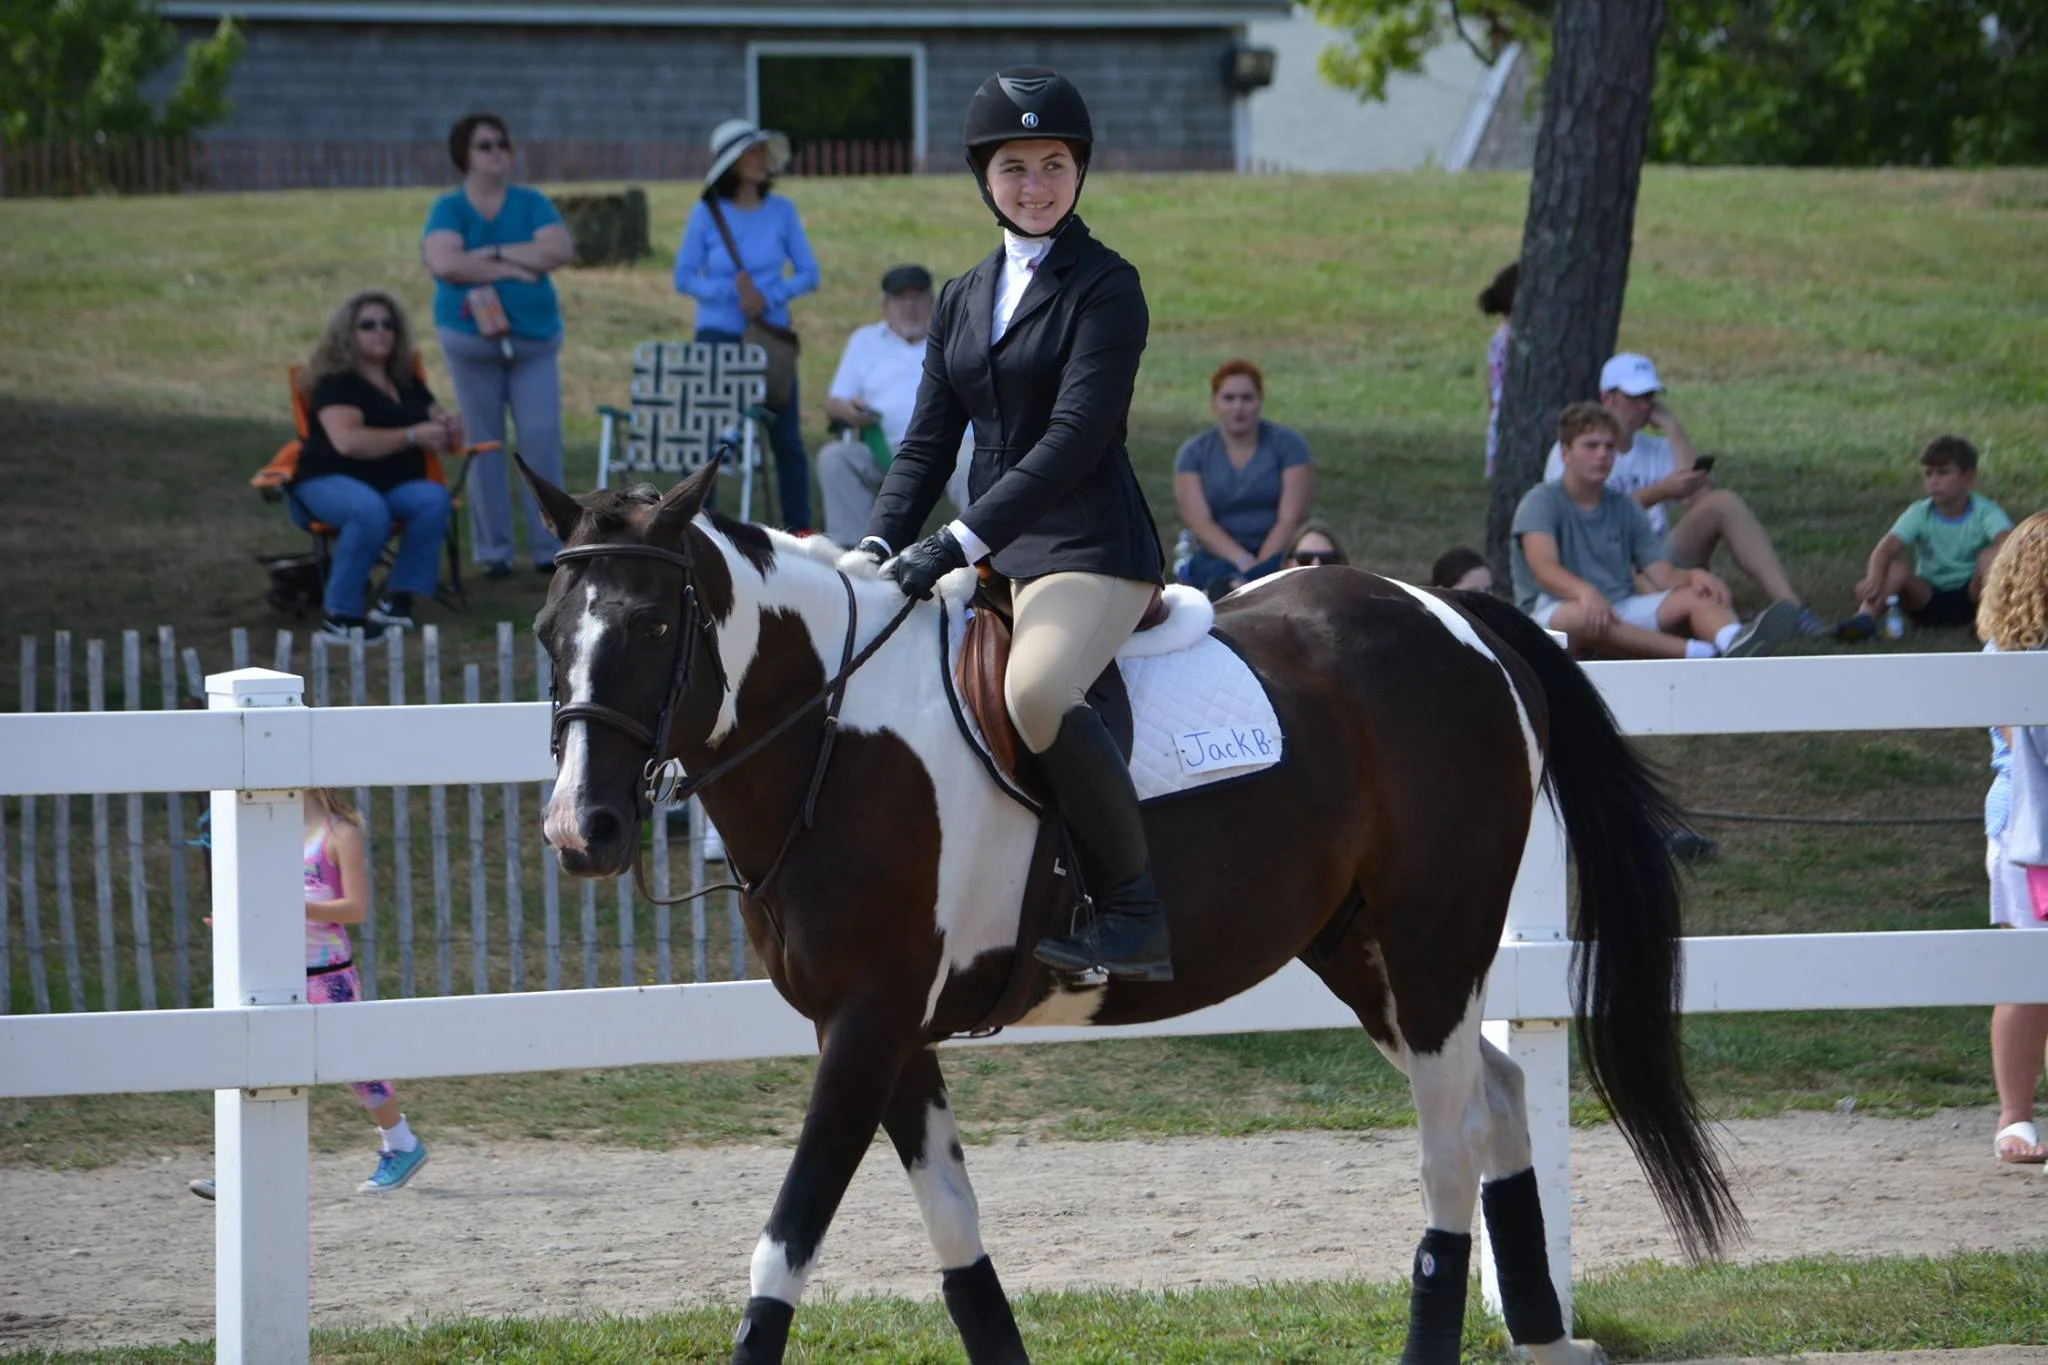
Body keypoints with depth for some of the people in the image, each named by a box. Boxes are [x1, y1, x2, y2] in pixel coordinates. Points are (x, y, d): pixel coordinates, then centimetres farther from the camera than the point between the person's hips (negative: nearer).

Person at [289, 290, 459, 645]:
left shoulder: (407, 383, 19)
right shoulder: (336, 383, -5)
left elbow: (441, 424, 25)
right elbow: (347, 441, -21)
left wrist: (451, 427, -2)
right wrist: (413, 436, -23)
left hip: (394, 485, 6)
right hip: (329, 482, -6)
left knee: (434, 498, -27)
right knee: (370, 509, -41)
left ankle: (398, 599, -25)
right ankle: (340, 617, -34)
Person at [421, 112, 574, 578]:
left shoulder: (531, 203, 6)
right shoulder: (449, 209, 0)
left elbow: (560, 250, -9)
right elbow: (444, 262, -18)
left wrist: (495, 253, -13)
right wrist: (512, 269, -15)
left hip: (535, 339, 1)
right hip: (472, 338, -1)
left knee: (542, 439, -6)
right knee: (485, 445, 0)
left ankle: (549, 548, -2)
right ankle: (492, 551, 5)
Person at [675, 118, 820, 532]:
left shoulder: (781, 211, 2)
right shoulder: (706, 213, -3)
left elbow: (808, 274, 3)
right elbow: (684, 278, -2)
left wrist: (769, 296, -15)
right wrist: (731, 292, -17)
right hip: (718, 337, -2)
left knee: (787, 439, 4)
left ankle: (799, 530, 13)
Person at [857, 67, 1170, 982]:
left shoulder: (1104, 288, -6)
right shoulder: (965, 300, 16)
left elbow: (1076, 436, -16)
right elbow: (928, 441, 15)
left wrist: (960, 542, -23)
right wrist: (879, 546, -3)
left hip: (1088, 546, -8)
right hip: (990, 556, 8)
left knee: (1035, 690, -35)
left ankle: (1138, 912, -25)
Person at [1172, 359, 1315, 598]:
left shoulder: (1288, 445, 4)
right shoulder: (1193, 454, 7)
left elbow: (1291, 519, -5)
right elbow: (1200, 523, -4)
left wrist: (1257, 568, -19)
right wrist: (1244, 562, -21)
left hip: (1277, 554, -1)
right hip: (1219, 557, 1)